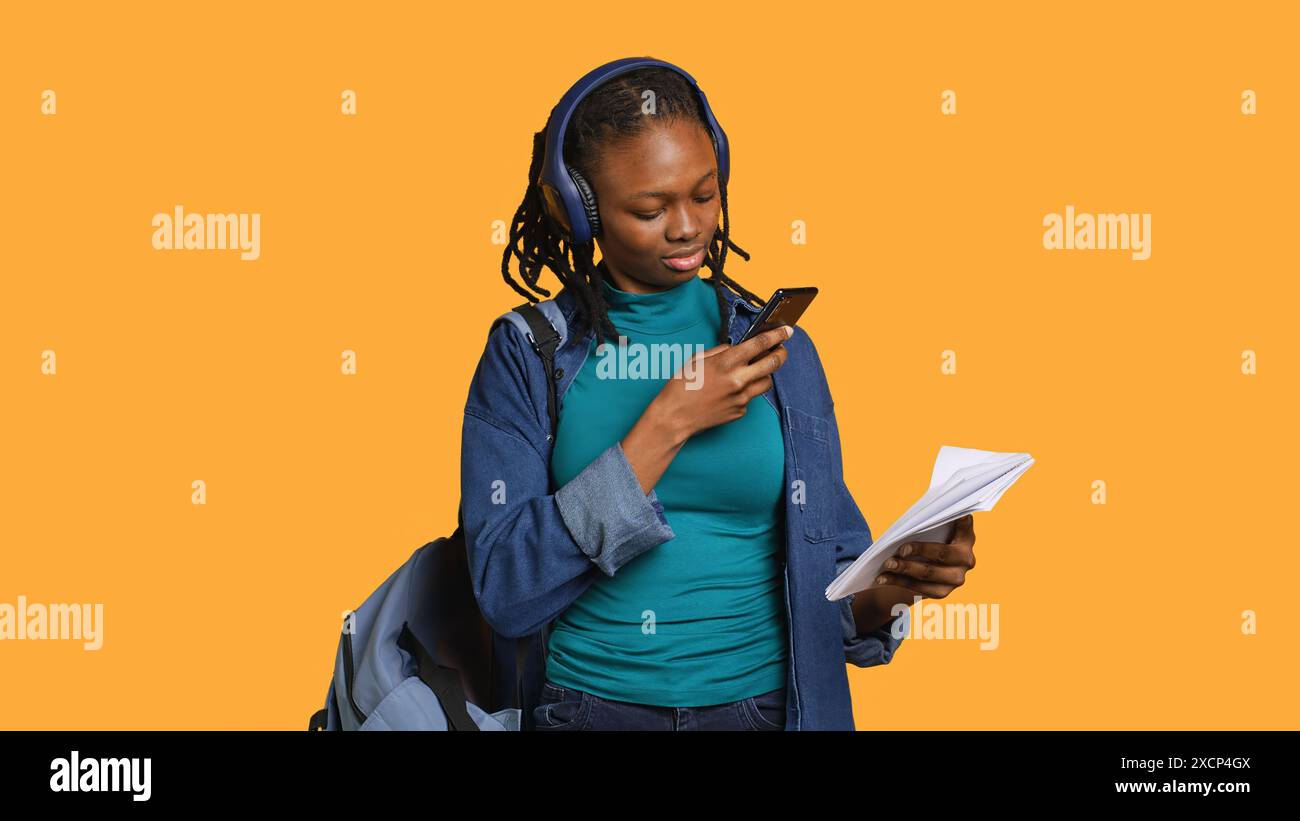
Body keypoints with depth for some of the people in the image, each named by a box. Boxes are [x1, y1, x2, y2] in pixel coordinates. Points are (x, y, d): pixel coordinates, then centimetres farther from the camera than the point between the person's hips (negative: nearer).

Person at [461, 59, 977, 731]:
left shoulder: (778, 349, 5)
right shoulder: (526, 355, -1)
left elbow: (829, 585, 7)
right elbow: (506, 595, -11)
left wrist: (886, 586, -14)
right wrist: (668, 424, -14)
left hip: (763, 701, 2)